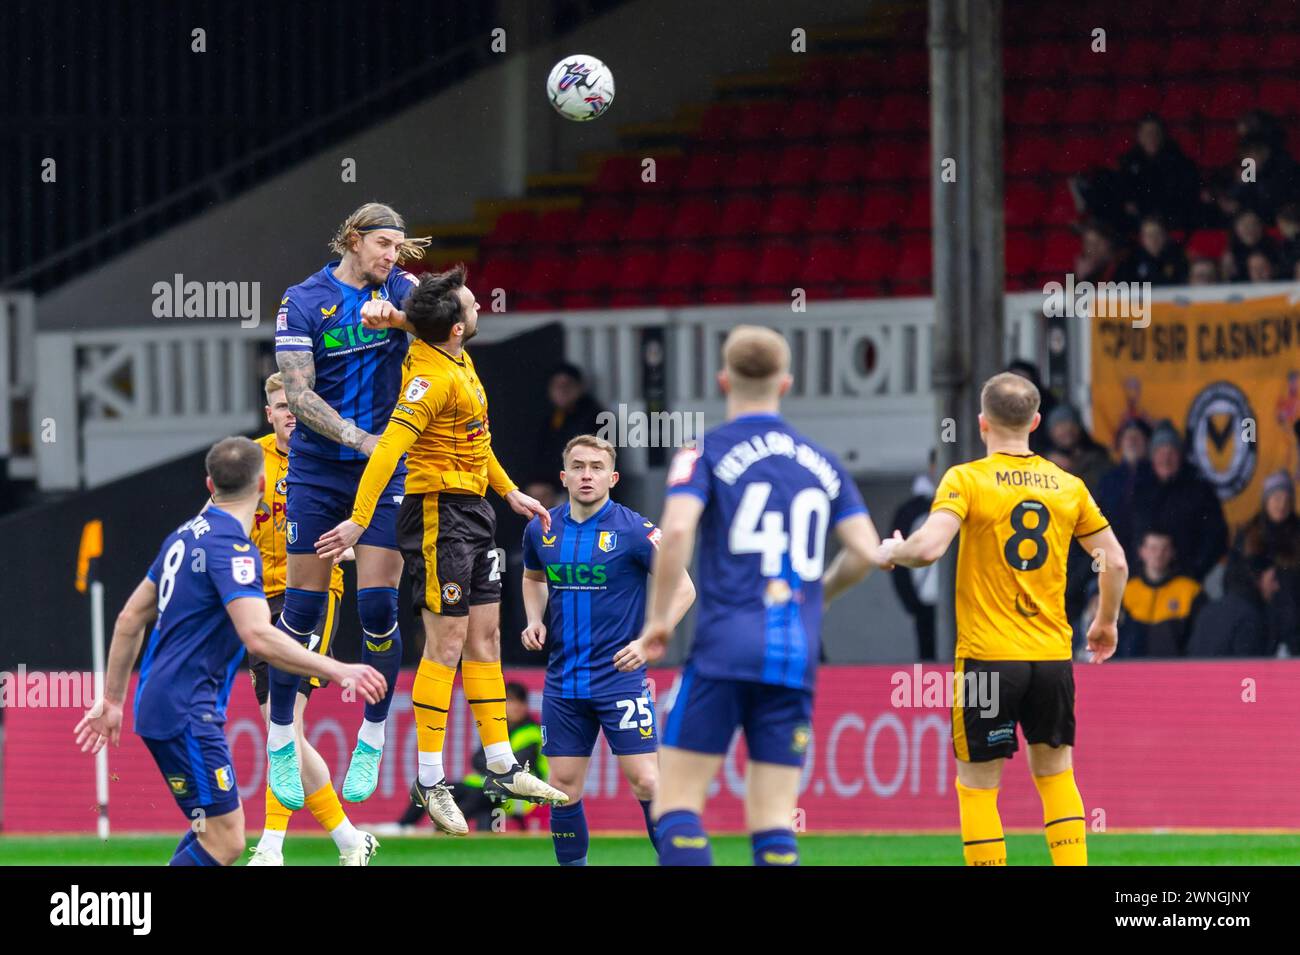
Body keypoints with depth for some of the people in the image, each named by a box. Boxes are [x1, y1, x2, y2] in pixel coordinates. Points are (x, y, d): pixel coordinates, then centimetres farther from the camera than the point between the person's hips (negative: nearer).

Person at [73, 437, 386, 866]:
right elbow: (259, 638, -29)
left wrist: (112, 700, 26)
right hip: (185, 713, -10)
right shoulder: (232, 547, -16)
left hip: (157, 701, 10)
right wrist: (338, 671, -26)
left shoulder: (187, 536, 12)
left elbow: (130, 618, 19)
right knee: (224, 843, -10)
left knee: (214, 832, 17)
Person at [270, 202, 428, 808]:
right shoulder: (304, 302, -6)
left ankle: (371, 743, 9)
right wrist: (360, 438, -22)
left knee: (378, 607, -5)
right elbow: (298, 394, -11)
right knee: (302, 607, 0)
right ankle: (280, 745, 11)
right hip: (316, 472, -2)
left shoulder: (400, 289, 3)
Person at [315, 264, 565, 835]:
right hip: (439, 511, -9)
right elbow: (389, 448, -29)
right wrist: (358, 521, -35)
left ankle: (502, 768, 19)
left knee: (485, 637, 12)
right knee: (447, 642, -7)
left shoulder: (457, 360, 8)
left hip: (474, 509, 9)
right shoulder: (432, 377, -21)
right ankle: (429, 782, -3)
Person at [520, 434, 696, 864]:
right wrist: (535, 621, 6)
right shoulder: (541, 530, 4)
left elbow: (683, 589, -6)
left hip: (621, 678, -4)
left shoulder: (634, 530, -10)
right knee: (564, 786, 4)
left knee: (645, 780, -10)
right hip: (563, 680, 4)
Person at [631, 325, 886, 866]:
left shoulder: (706, 452, 1)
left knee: (675, 802, -1)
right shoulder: (822, 465, 14)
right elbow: (865, 552, 7)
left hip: (724, 646, -4)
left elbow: (676, 529, -15)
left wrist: (658, 618, -4)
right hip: (796, 659, 4)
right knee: (773, 822, 4)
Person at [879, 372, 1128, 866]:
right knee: (1056, 773, 17)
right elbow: (1115, 562, 11)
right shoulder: (1068, 486, 7)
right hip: (1053, 657, 4)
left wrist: (891, 552, 1)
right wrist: (1106, 623, 28)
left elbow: (928, 547, -21)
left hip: (987, 657, -4)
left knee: (978, 784, 4)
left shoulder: (966, 479, -7)